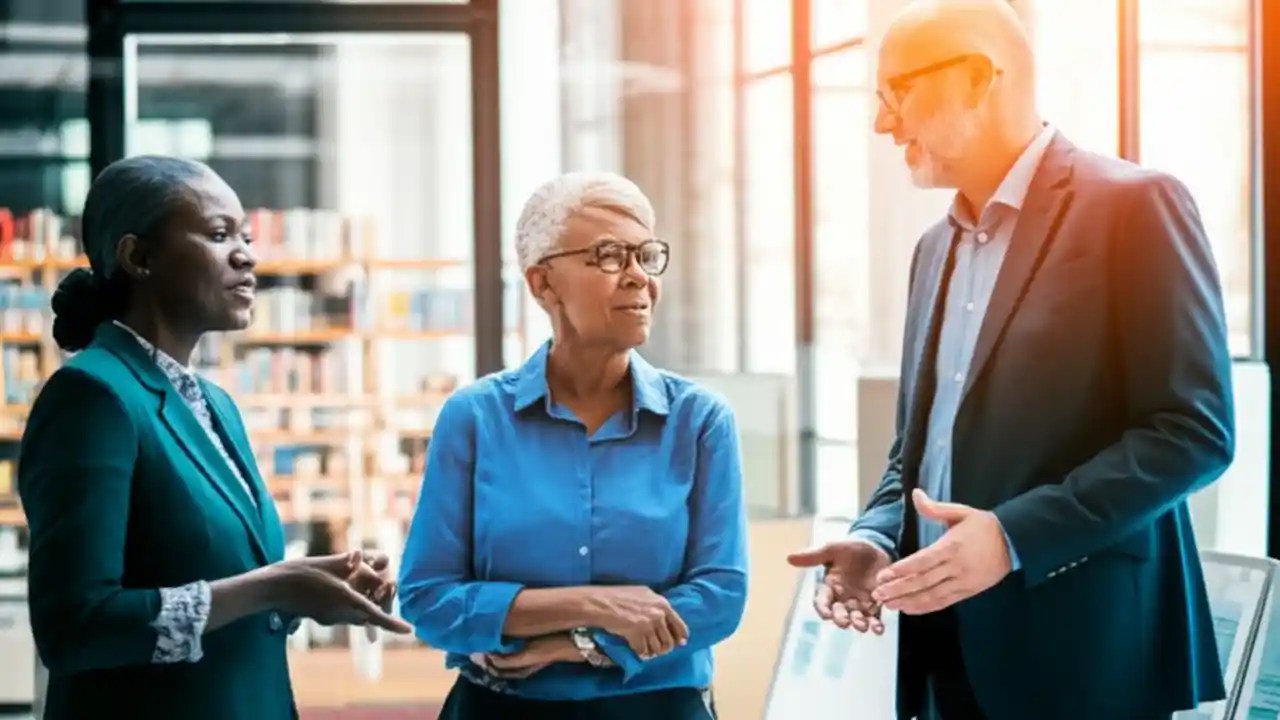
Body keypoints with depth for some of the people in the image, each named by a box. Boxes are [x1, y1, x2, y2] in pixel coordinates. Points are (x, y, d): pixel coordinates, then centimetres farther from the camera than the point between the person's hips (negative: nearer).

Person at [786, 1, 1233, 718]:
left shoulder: (1134, 206, -8)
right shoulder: (938, 246, 17)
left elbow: (1195, 428, -14)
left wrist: (1014, 535, -21)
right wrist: (877, 537, 0)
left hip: (1079, 651, -7)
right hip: (948, 640, 7)